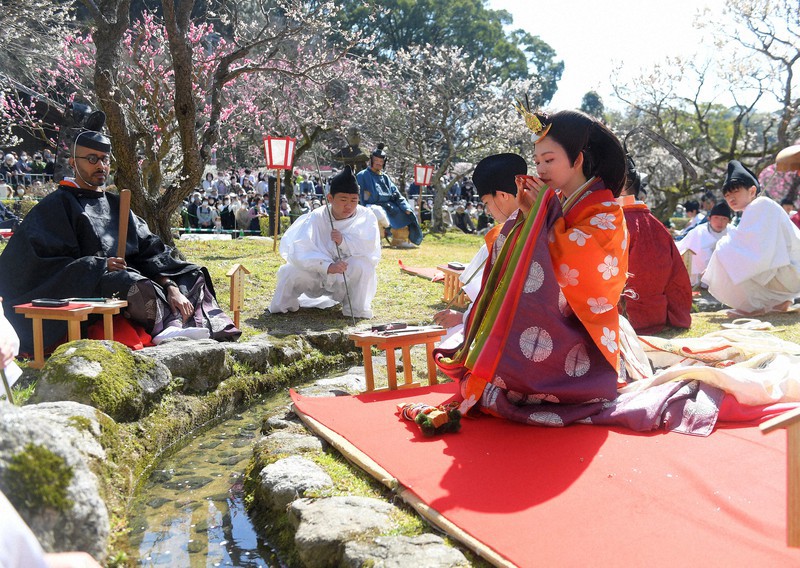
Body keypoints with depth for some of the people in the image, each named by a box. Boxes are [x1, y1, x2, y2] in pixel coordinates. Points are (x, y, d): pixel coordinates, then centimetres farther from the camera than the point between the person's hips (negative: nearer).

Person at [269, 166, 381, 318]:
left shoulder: (366, 216, -13)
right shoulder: (316, 217, -17)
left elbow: (371, 247, -24)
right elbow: (298, 250, -30)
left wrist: (344, 241, -39)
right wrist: (327, 266, -46)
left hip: (348, 280, 0)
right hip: (318, 276, 1)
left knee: (362, 264, -32)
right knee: (291, 271, -28)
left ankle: (357, 309, -9)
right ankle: (284, 305, 6)